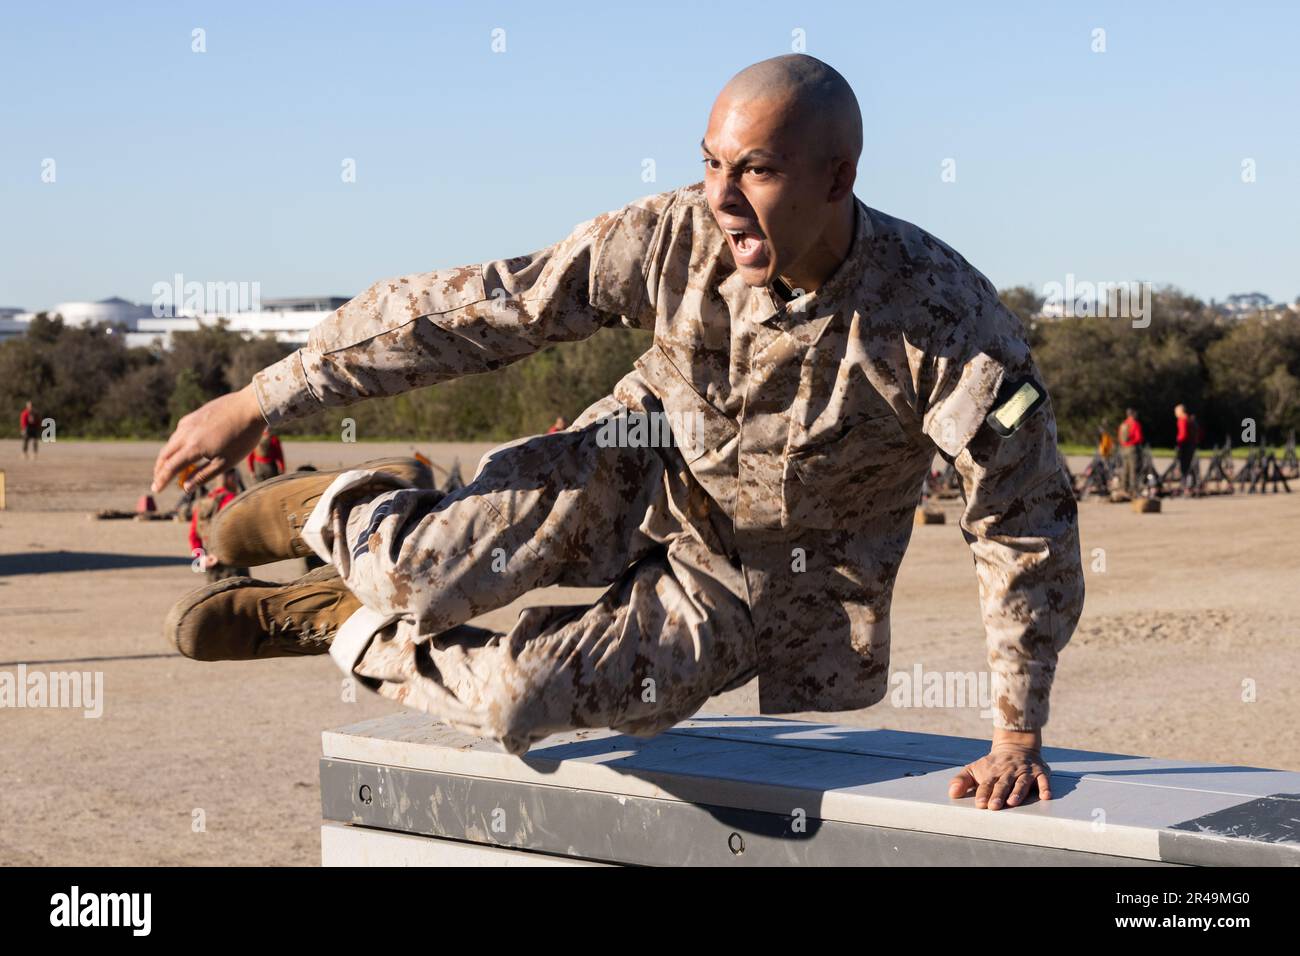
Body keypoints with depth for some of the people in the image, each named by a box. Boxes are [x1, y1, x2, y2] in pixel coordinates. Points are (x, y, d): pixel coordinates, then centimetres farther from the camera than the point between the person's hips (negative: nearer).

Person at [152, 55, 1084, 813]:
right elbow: (469, 310, -16)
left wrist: (1018, 733, -20)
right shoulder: (673, 237, -22)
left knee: (517, 698, -19)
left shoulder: (944, 316, -30)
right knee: (436, 574, -24)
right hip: (642, 477, 2)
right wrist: (260, 401, -13)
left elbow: (1026, 517, -22)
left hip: (767, 586, -2)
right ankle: (344, 514, 13)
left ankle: (345, 630, 12)